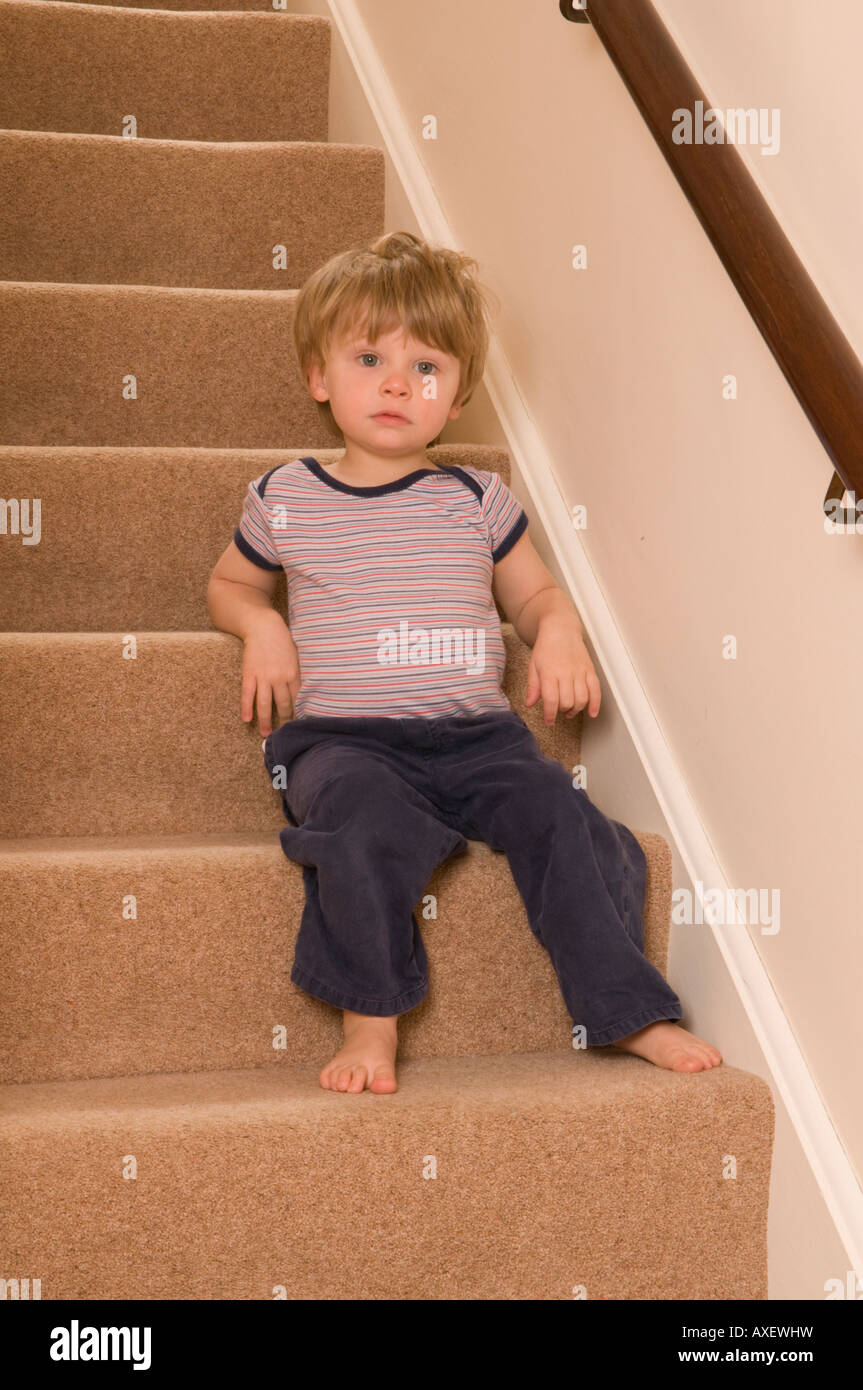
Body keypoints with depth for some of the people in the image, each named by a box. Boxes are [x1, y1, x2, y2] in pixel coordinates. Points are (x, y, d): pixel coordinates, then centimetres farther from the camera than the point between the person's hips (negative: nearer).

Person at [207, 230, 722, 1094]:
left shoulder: (477, 502, 11)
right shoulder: (285, 499, 10)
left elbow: (533, 593, 23)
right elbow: (228, 585, 26)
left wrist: (558, 631, -1)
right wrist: (261, 625, 3)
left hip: (475, 732, 2)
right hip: (342, 737, -1)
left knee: (556, 811, -25)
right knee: (362, 816, -35)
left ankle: (627, 1011, -13)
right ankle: (370, 1018, -19)